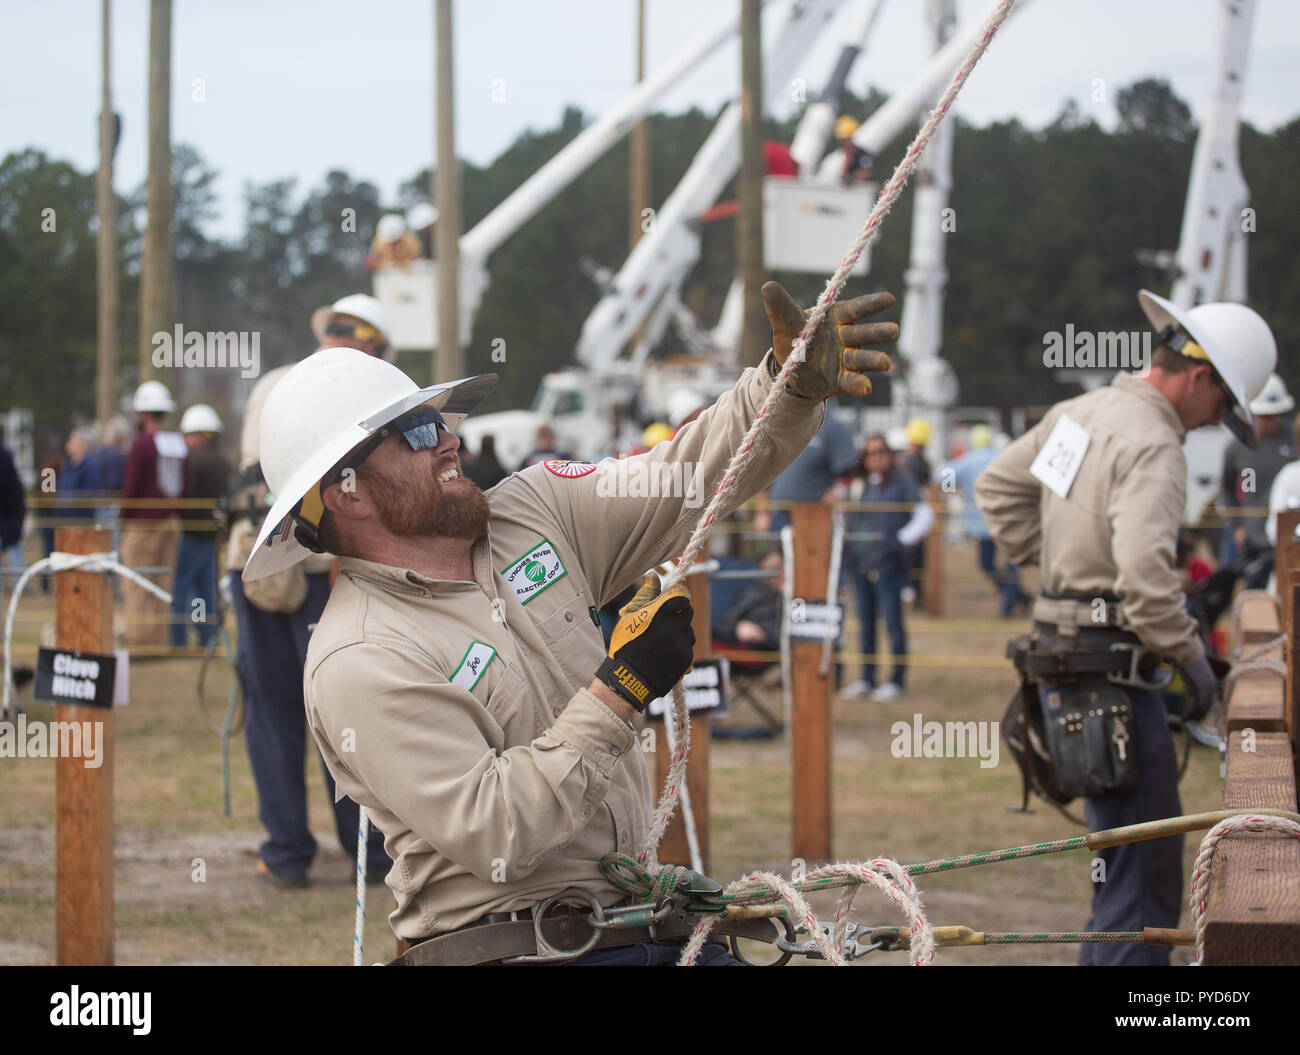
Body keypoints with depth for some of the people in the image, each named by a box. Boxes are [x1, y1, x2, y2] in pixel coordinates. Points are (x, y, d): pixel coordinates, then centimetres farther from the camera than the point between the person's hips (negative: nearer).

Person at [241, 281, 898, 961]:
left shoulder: (527, 512, 9)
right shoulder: (358, 666, -14)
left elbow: (686, 480, 12)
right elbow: (494, 838, -21)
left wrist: (791, 386, -5)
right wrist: (618, 693, -18)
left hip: (638, 916, 6)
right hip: (509, 945, -6)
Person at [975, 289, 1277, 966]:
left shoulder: (1080, 413, 12)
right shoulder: (1152, 444, -17)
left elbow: (997, 489, 25)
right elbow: (1143, 568, -28)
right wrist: (1190, 655, -17)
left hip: (1061, 654, 10)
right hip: (1110, 671, -10)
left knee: (1130, 856, 20)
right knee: (1145, 867, -8)